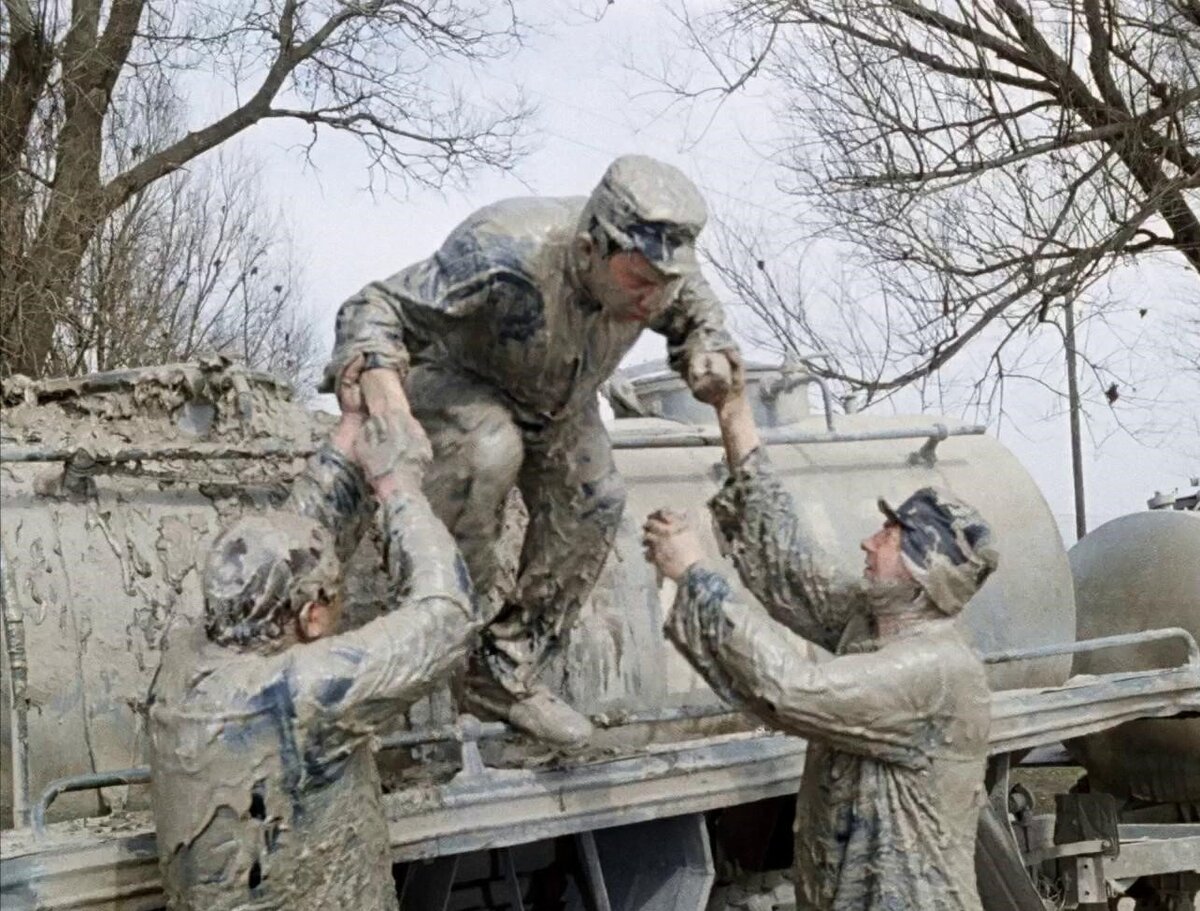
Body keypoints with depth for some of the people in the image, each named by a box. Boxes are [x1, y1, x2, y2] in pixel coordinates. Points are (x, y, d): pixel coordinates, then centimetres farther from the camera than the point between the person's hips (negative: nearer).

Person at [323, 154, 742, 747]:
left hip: (555, 397, 6)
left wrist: (708, 350, -23)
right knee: (487, 451, -36)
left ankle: (505, 672, 4)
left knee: (591, 504, -9)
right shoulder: (506, 258, -45)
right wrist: (375, 372, -60)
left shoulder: (657, 261, -26)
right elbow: (378, 306, -39)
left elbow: (695, 309, 0)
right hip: (452, 375, -6)